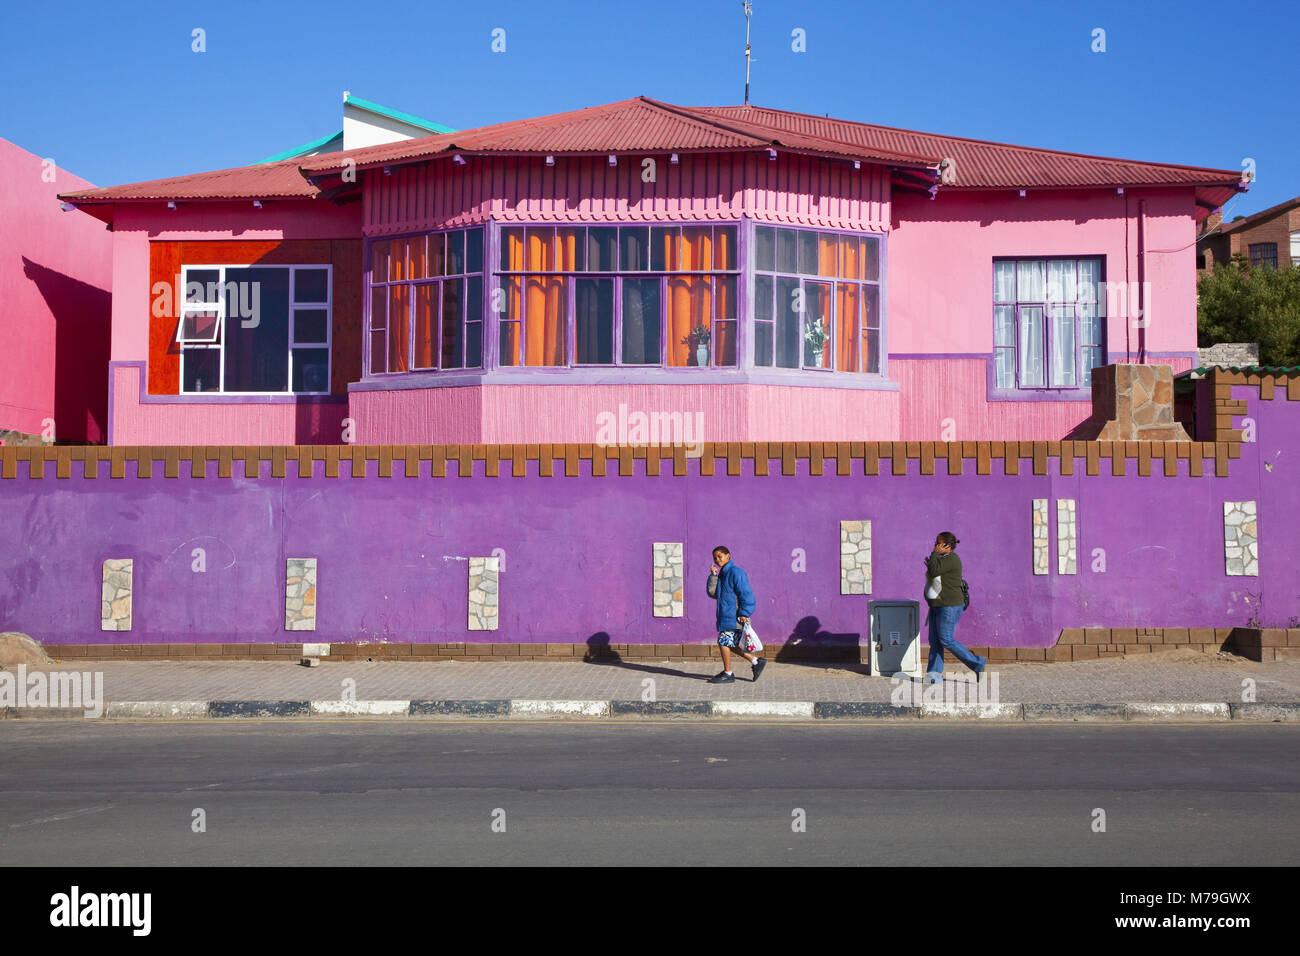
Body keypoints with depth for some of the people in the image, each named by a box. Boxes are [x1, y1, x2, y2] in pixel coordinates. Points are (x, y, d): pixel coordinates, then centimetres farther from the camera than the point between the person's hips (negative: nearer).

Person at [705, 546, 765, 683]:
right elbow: (713, 593, 12)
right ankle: (756, 661, 22)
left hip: (733, 616, -10)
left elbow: (746, 593, -17)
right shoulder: (722, 574, 17)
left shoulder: (735, 572, -13)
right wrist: (713, 576, 0)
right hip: (725, 615, 10)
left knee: (724, 642, -5)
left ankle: (727, 673, 5)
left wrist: (744, 613, -21)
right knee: (732, 644, 14)